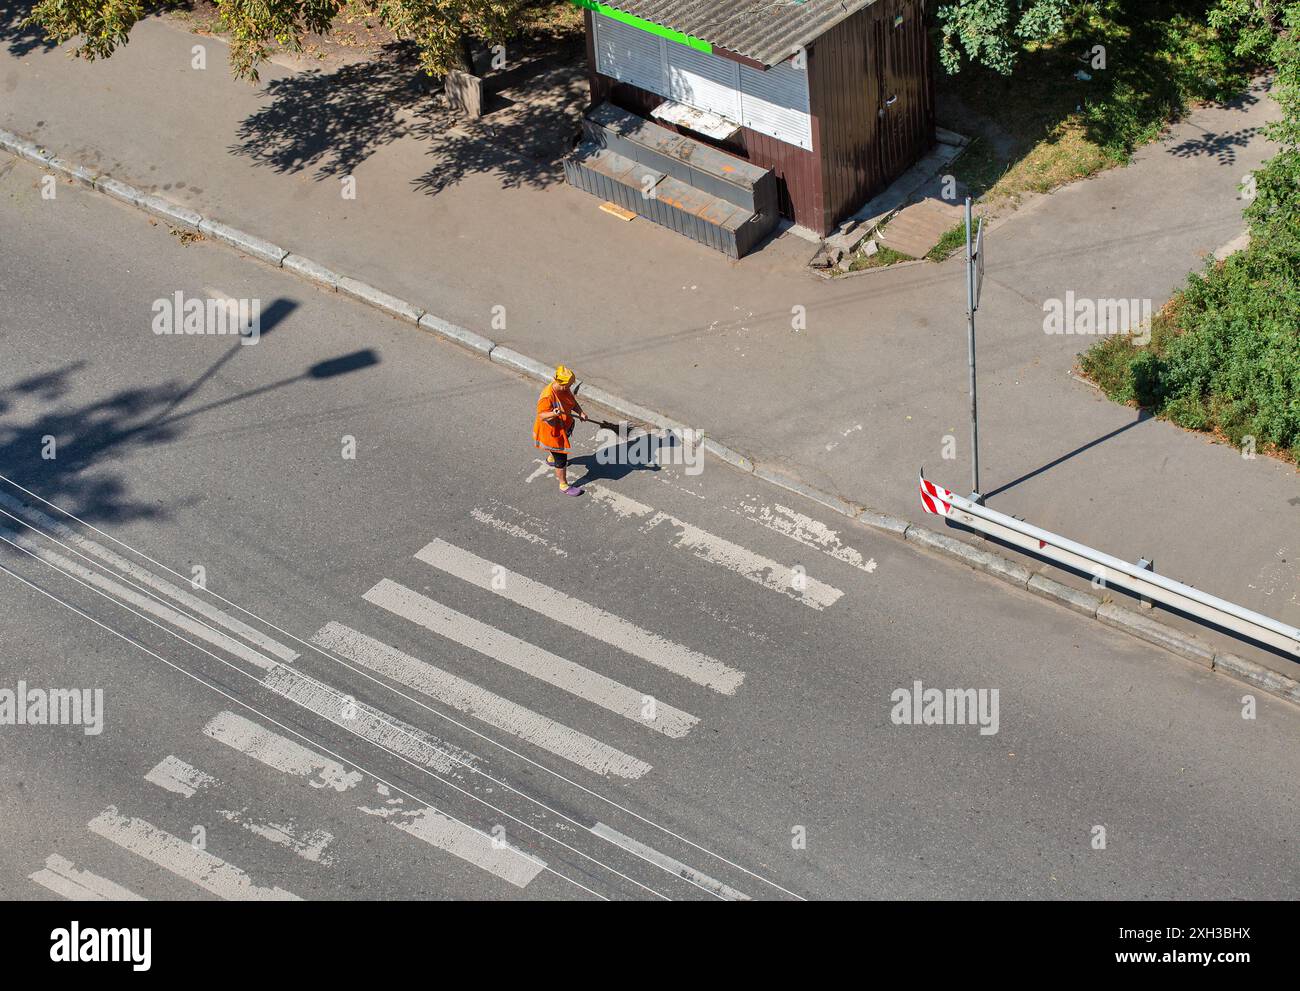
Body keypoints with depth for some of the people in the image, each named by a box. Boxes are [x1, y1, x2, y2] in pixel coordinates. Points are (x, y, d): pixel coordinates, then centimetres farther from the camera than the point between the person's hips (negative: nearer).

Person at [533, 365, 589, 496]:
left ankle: (550, 458, 70)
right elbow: (542, 416, -34)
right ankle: (564, 486, 18)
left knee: (559, 446, 37)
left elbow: (573, 402, 3)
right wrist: (553, 414, -54)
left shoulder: (564, 389, -11)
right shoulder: (547, 397, -37)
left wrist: (580, 412, -14)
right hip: (552, 430, -9)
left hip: (565, 425, 9)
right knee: (561, 457, 2)